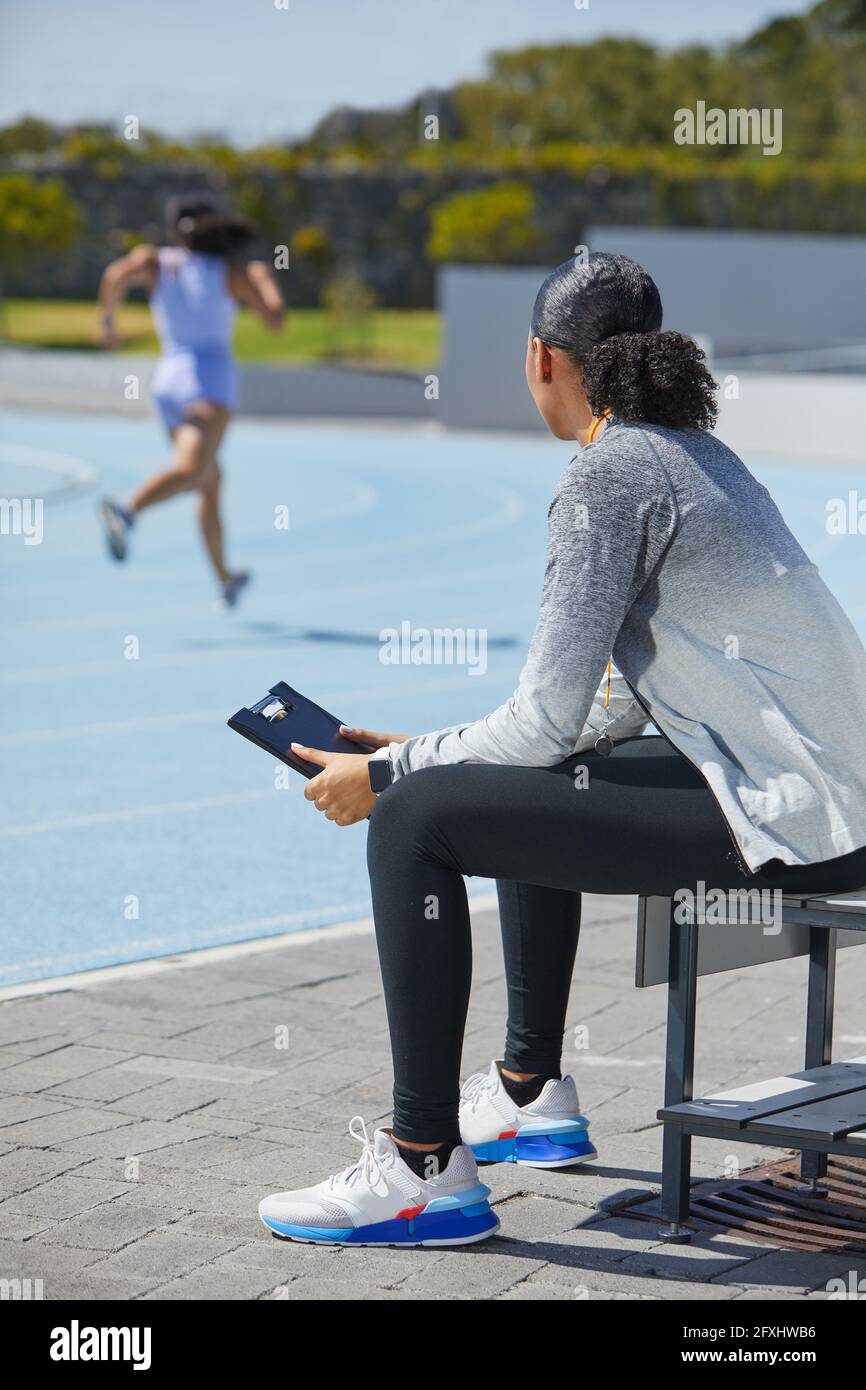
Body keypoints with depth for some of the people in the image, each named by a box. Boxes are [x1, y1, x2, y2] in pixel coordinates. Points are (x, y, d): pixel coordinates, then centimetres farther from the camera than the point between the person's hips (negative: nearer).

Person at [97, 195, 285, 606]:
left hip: (167, 377, 5)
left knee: (211, 484, 22)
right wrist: (266, 279, 25)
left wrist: (107, 321, 6)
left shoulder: (157, 260, 10)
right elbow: (275, 320, 7)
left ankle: (226, 579, 31)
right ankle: (126, 510, -56)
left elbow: (117, 275, -10)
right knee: (191, 471, -27)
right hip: (211, 375, -5)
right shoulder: (233, 271, 7)